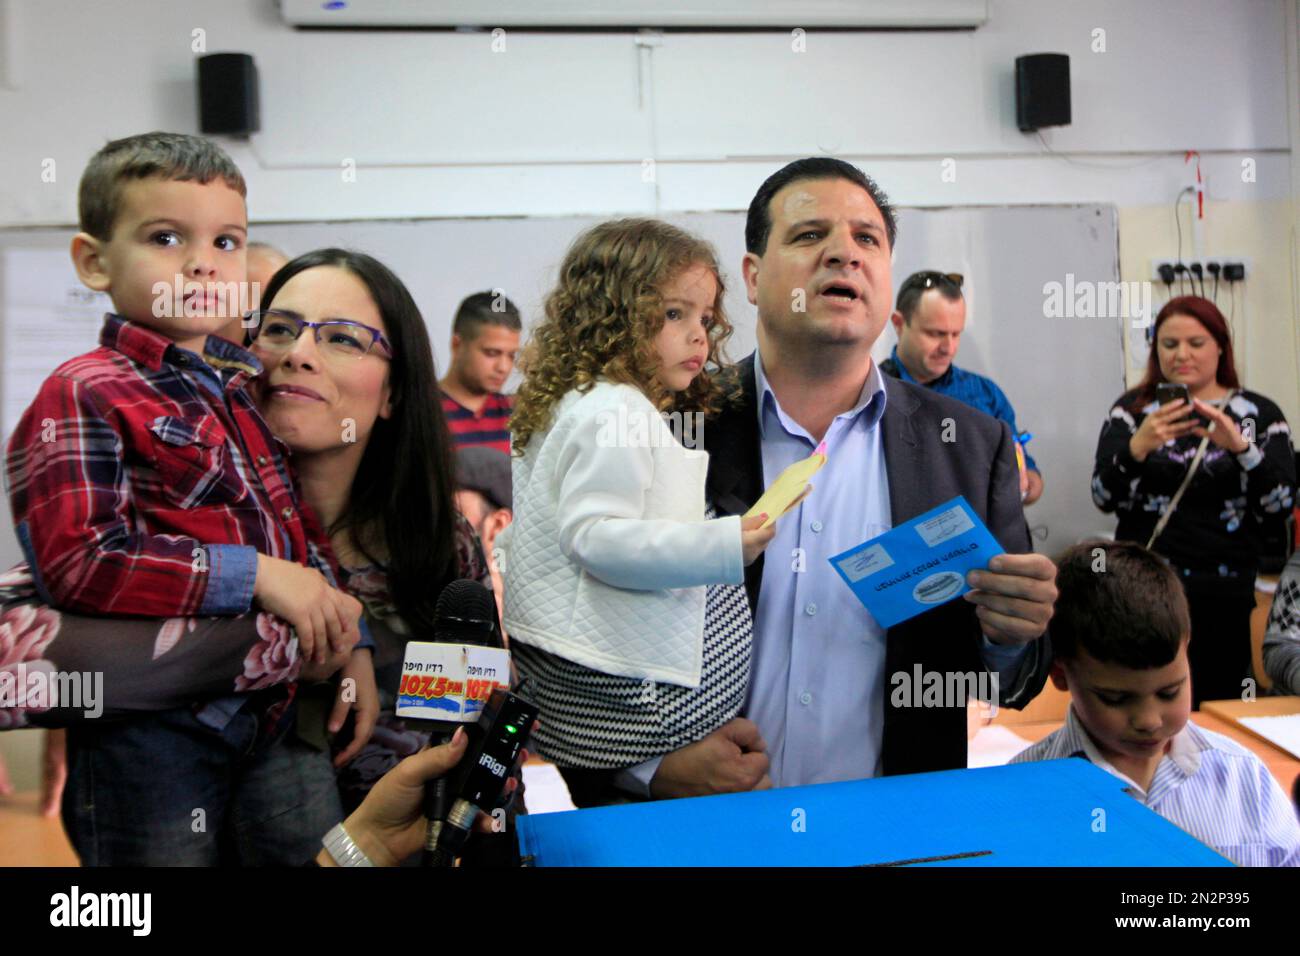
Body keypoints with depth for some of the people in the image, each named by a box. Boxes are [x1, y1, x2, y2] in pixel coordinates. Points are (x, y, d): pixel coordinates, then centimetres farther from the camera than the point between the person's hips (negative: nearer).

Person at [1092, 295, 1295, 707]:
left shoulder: (1260, 413, 5)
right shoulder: (1132, 409, 4)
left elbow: (1280, 505, -5)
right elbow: (1103, 498, -6)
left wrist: (1240, 447, -21)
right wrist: (1138, 447, -23)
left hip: (1224, 595, 1)